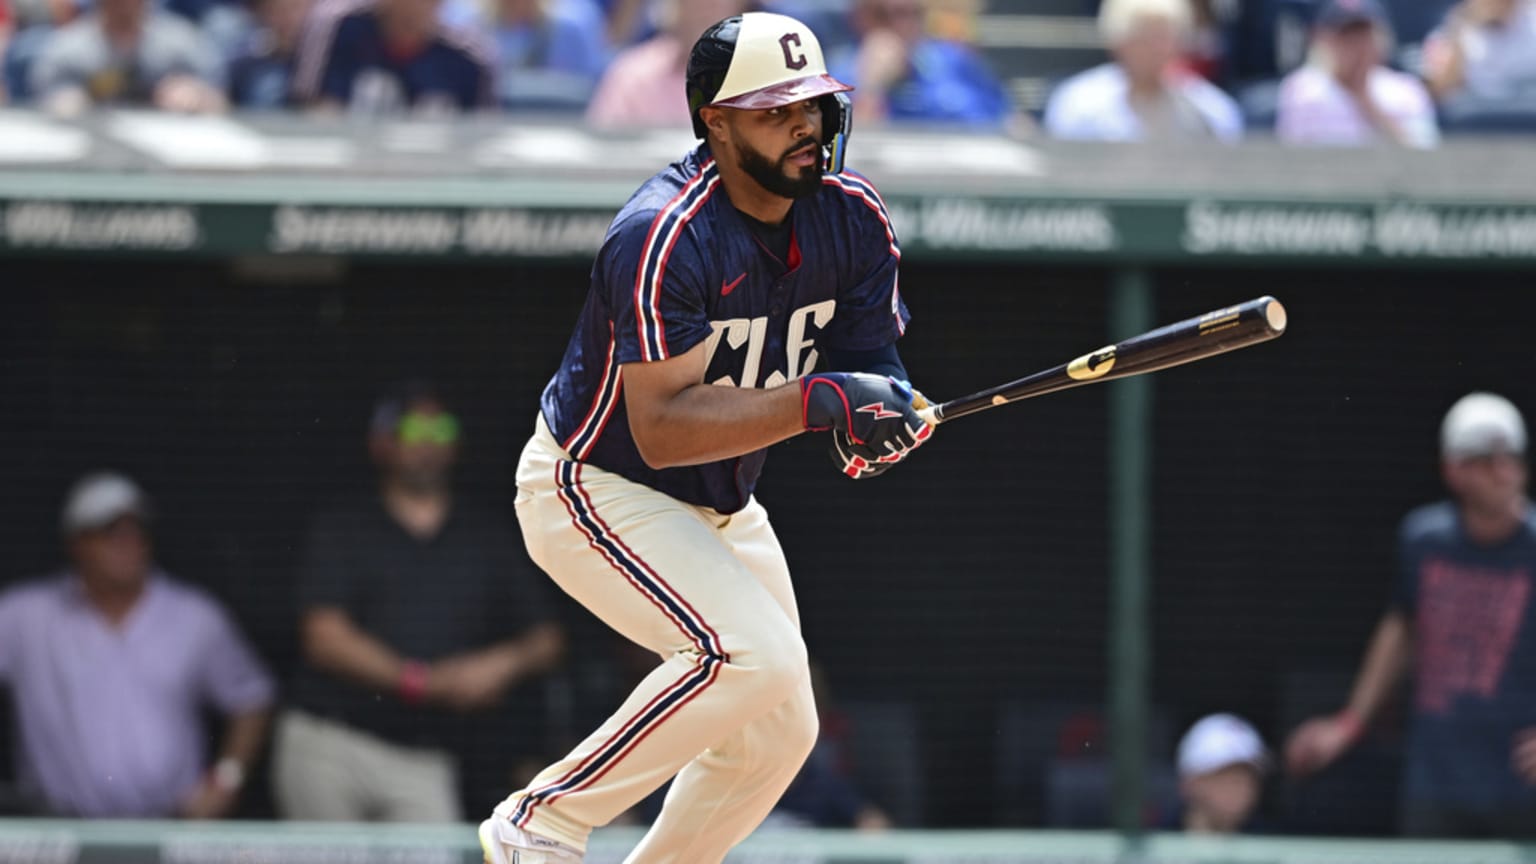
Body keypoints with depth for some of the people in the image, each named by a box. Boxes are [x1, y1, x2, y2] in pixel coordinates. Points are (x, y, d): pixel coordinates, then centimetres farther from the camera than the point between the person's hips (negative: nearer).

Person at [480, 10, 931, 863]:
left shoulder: (852, 217, -7)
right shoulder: (663, 239, -29)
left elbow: (870, 362, -3)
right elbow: (660, 429, -33)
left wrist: (878, 420, -28)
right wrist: (816, 400, -42)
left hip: (718, 504, 8)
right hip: (595, 487, -8)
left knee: (780, 729, 10)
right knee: (754, 655, -27)